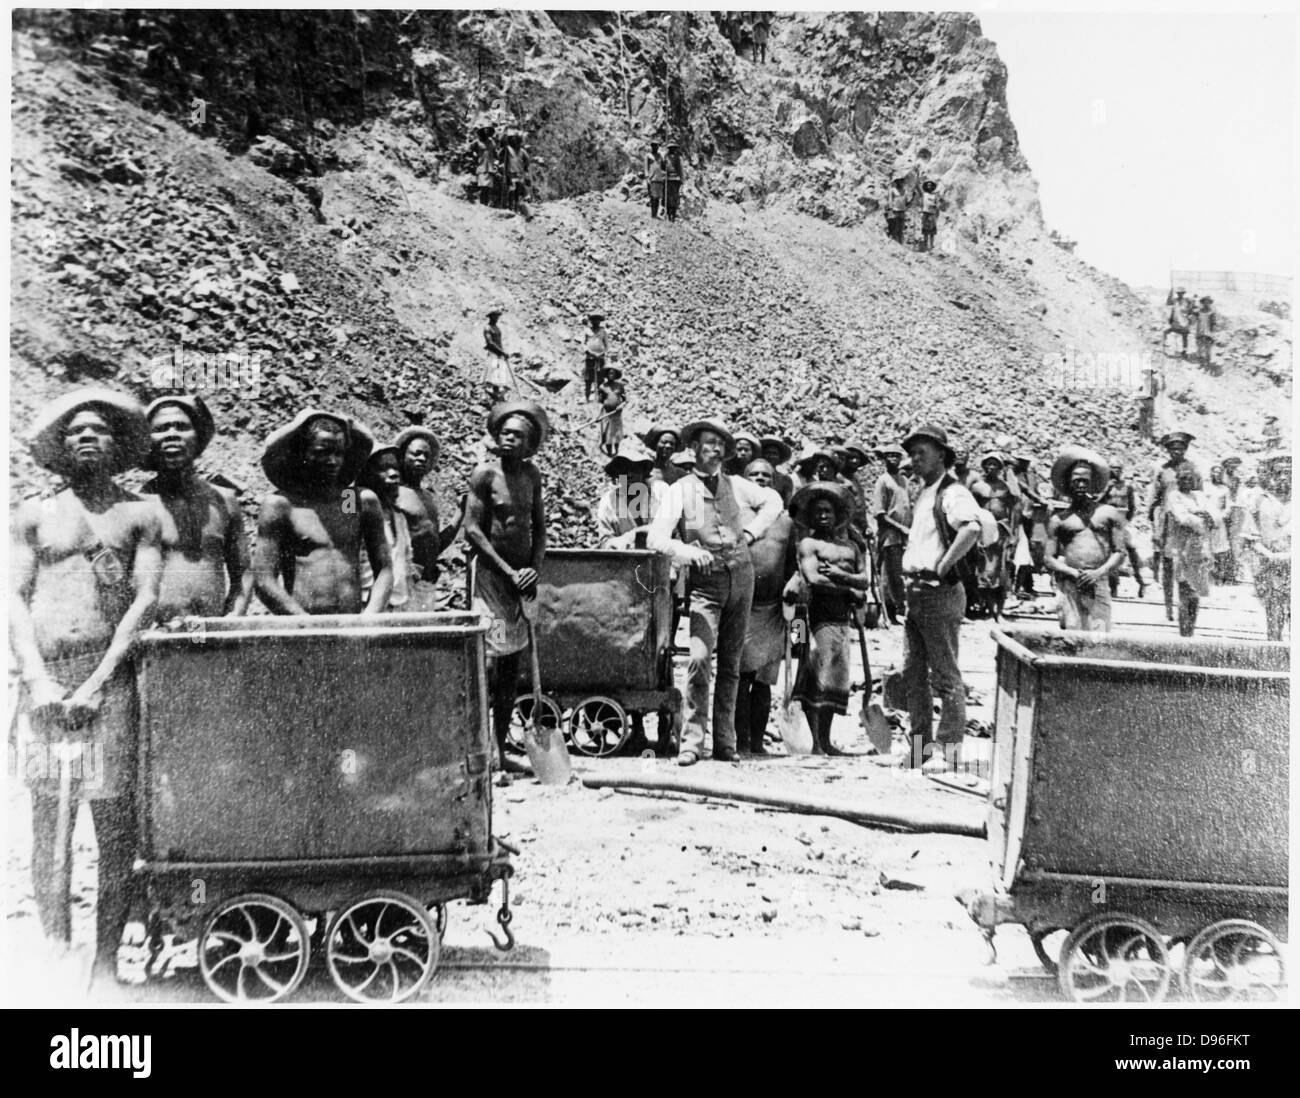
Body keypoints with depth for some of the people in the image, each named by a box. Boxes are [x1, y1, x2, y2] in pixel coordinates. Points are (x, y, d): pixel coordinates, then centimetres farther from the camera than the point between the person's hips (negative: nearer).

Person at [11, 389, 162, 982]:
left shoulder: (141, 513, 10)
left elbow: (145, 601, 1)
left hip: (109, 677, -1)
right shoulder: (34, 515, 15)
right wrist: (38, 680, -6)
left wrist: (97, 682, -9)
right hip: (44, 680, 1)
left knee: (114, 818, -3)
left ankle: (105, 961, 6)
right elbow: (15, 599, 8)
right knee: (48, 821, 1)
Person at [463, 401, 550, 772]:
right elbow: (472, 530, -12)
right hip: (490, 572, -6)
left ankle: (500, 748, 16)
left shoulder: (532, 475, 9)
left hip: (521, 577, 6)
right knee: (488, 661, -11)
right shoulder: (485, 473, -8)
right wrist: (509, 572, -13)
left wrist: (534, 569, -2)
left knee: (511, 666, 8)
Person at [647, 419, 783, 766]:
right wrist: (689, 551, -27)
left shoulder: (736, 485, 10)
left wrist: (752, 530, 8)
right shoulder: (680, 490, -1)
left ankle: (725, 742, 15)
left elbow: (773, 501, 24)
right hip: (705, 582, -3)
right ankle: (692, 740, -11)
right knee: (699, 659, -18)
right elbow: (656, 538, -10)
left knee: (731, 663, 7)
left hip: (741, 578, 4)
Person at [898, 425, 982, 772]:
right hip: (915, 593, 10)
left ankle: (948, 750, 3)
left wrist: (943, 566, -24)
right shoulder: (923, 494, 17)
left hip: (940, 594, -9)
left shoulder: (952, 492, -12)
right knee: (912, 673, 11)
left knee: (945, 675, -3)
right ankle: (920, 745, 19)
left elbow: (971, 529, -31)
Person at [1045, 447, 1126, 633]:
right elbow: (1050, 560, 7)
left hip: (1099, 584, 0)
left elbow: (1119, 553, 9)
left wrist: (1099, 572, -8)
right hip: (1069, 586, 0)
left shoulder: (1109, 514, 14)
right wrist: (1074, 573, -9)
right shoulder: (1058, 520, 12)